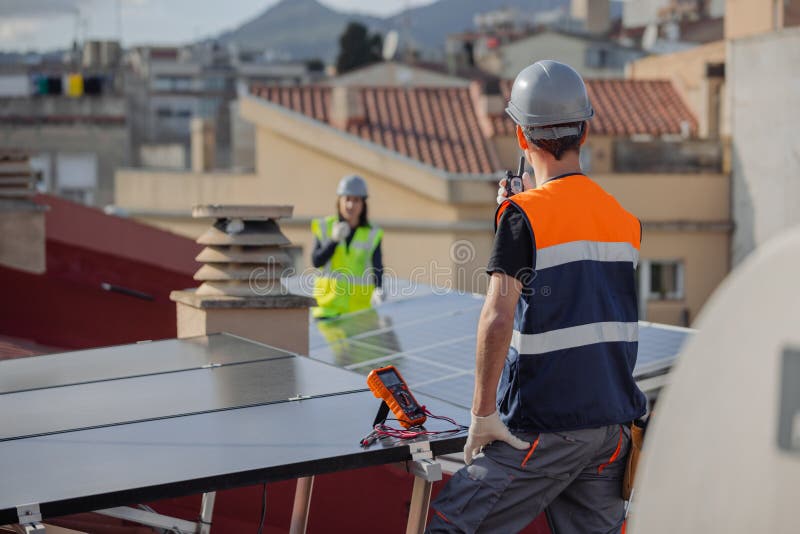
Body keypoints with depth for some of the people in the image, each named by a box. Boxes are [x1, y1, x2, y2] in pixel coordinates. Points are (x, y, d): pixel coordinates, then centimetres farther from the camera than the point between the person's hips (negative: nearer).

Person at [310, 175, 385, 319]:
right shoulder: (325, 228, 3)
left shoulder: (371, 234, 0)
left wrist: (378, 290, -32)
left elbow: (377, 268, -11)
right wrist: (334, 240, -18)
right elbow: (316, 261, -4)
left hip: (359, 306, -1)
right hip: (328, 302, 1)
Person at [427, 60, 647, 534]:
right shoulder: (625, 220, 8)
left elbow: (498, 320, -19)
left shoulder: (524, 215, -11)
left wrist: (483, 411, -12)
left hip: (546, 430, -7)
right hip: (614, 426, 7)